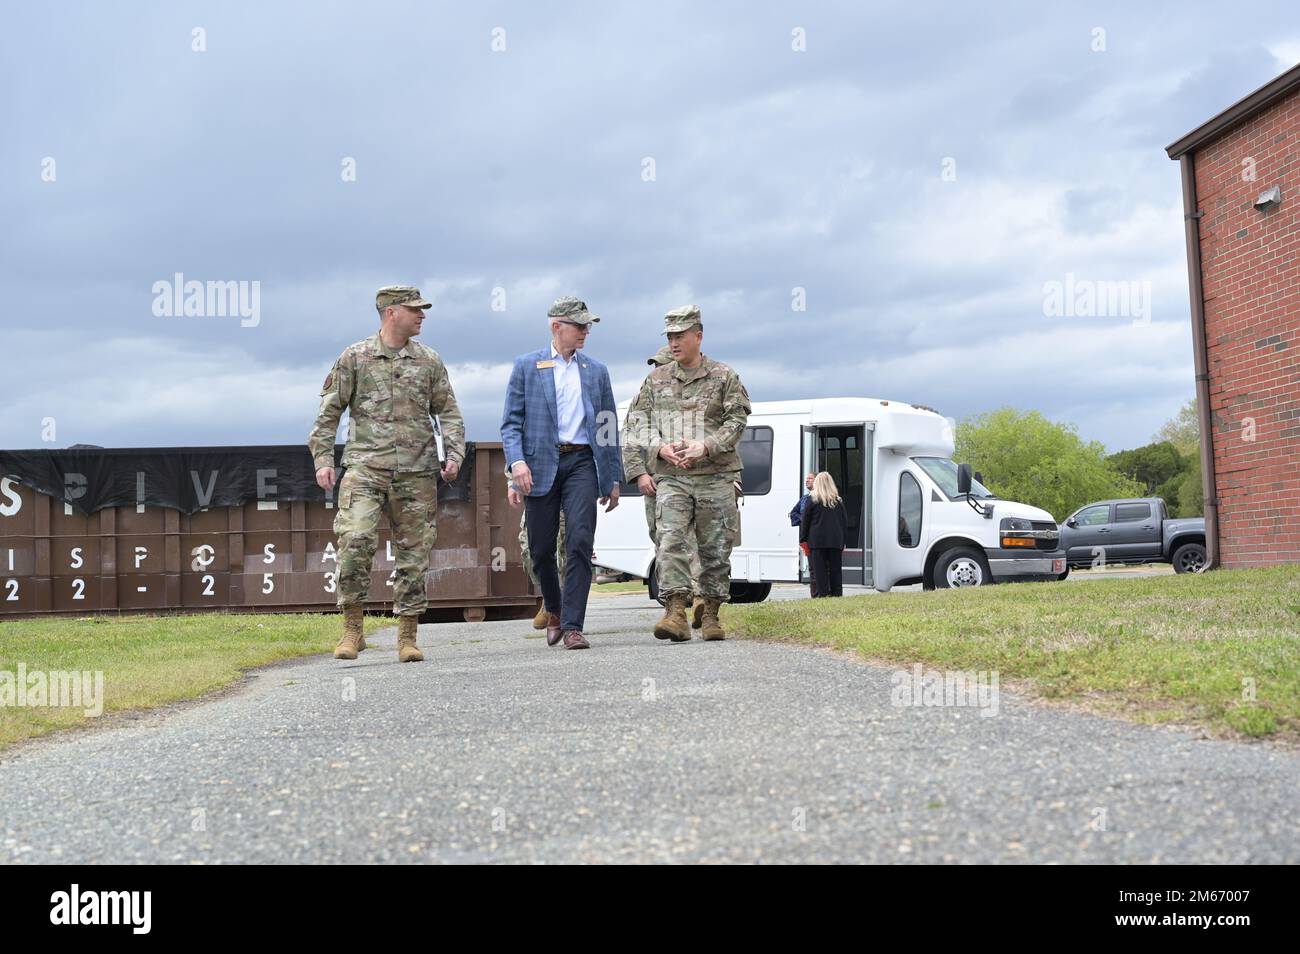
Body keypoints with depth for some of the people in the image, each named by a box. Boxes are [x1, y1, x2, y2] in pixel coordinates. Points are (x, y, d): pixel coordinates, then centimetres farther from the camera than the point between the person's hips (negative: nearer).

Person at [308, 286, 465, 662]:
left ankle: (407, 637, 12)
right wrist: (322, 459, -1)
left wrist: (454, 454, -2)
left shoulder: (430, 361, 12)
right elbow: (329, 412, 7)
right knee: (355, 539, -19)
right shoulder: (355, 357, 6)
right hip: (366, 465, -2)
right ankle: (352, 630, -5)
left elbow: (449, 412, 13)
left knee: (414, 553, 3)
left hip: (416, 472, 3)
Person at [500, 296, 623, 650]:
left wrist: (613, 479, 13)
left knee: (580, 542, -12)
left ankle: (572, 626, -10)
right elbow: (511, 422, 1)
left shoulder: (597, 371, 14)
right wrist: (517, 461, -15)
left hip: (582, 464, 1)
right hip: (540, 465, -1)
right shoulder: (526, 366, 6)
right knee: (541, 548, 6)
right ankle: (554, 609, 33)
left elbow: (609, 428, 16)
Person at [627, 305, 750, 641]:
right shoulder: (656, 380, 14)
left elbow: (737, 420, -1)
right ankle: (675, 614, -19)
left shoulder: (724, 377, 6)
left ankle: (711, 616, 13)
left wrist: (706, 446, -15)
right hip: (671, 477, 1)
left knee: (715, 548, 3)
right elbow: (638, 420, 10)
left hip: (716, 477, -1)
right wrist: (660, 447, -8)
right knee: (671, 541, -14)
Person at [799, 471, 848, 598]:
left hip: (817, 540, -3)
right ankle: (837, 594, 5)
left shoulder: (812, 499, 0)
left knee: (820, 570, -2)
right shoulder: (838, 500, 11)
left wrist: (803, 539, 5)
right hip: (836, 541, 3)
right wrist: (844, 541, 18)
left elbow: (805, 520, 1)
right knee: (836, 569, 7)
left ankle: (823, 594, -7)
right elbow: (845, 521, 14)